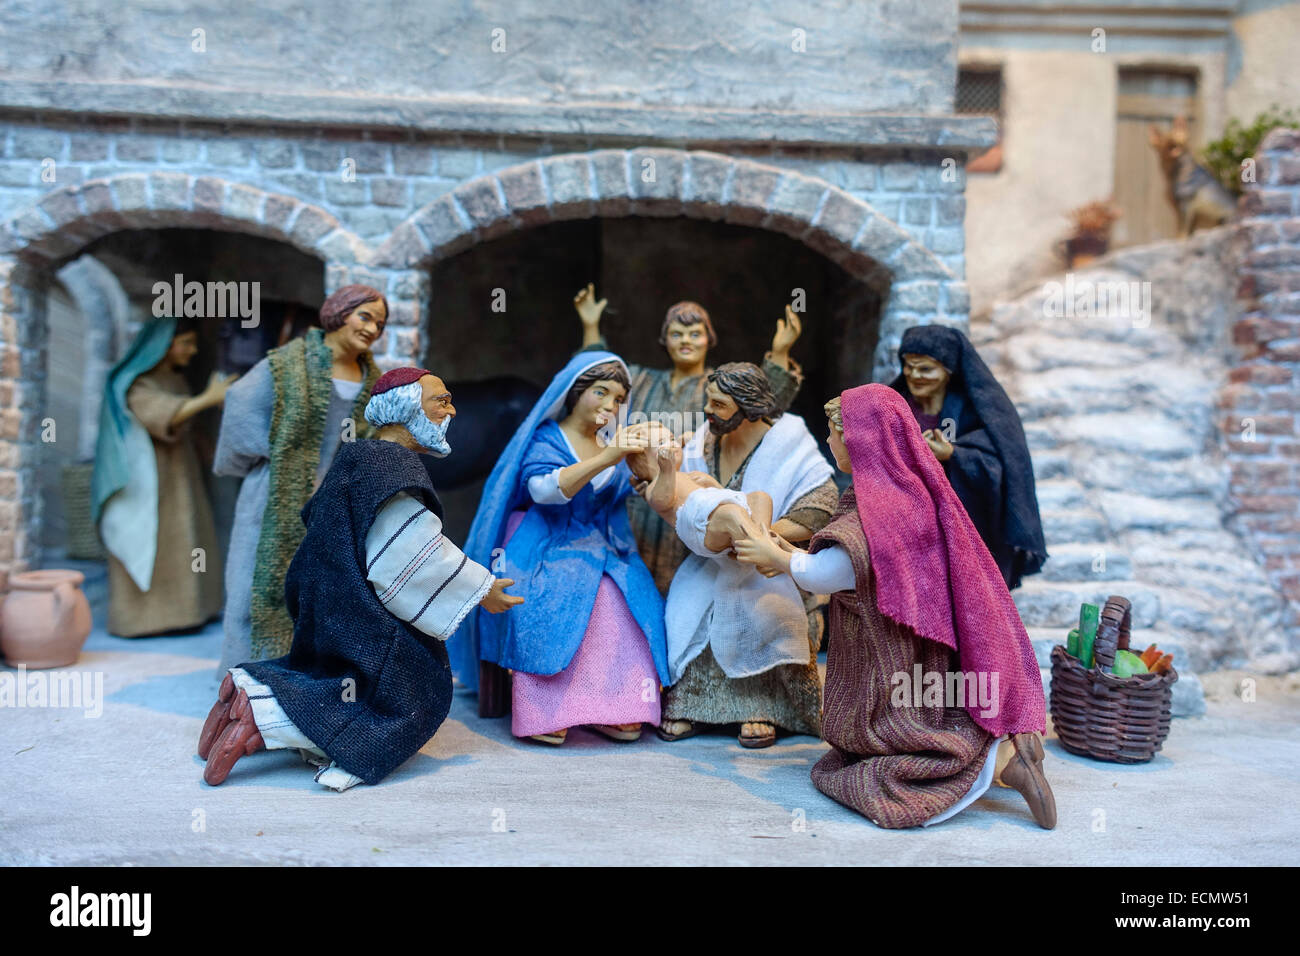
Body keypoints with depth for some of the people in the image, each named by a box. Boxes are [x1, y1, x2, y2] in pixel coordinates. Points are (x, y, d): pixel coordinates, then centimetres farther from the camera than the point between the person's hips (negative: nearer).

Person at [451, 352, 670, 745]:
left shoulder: (613, 443, 17)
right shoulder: (547, 438, -1)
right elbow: (545, 488, -21)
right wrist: (606, 459, -29)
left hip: (600, 549, 5)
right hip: (546, 549, -4)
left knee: (626, 604, -26)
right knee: (552, 605, -34)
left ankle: (615, 710, -21)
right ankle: (543, 714, -28)